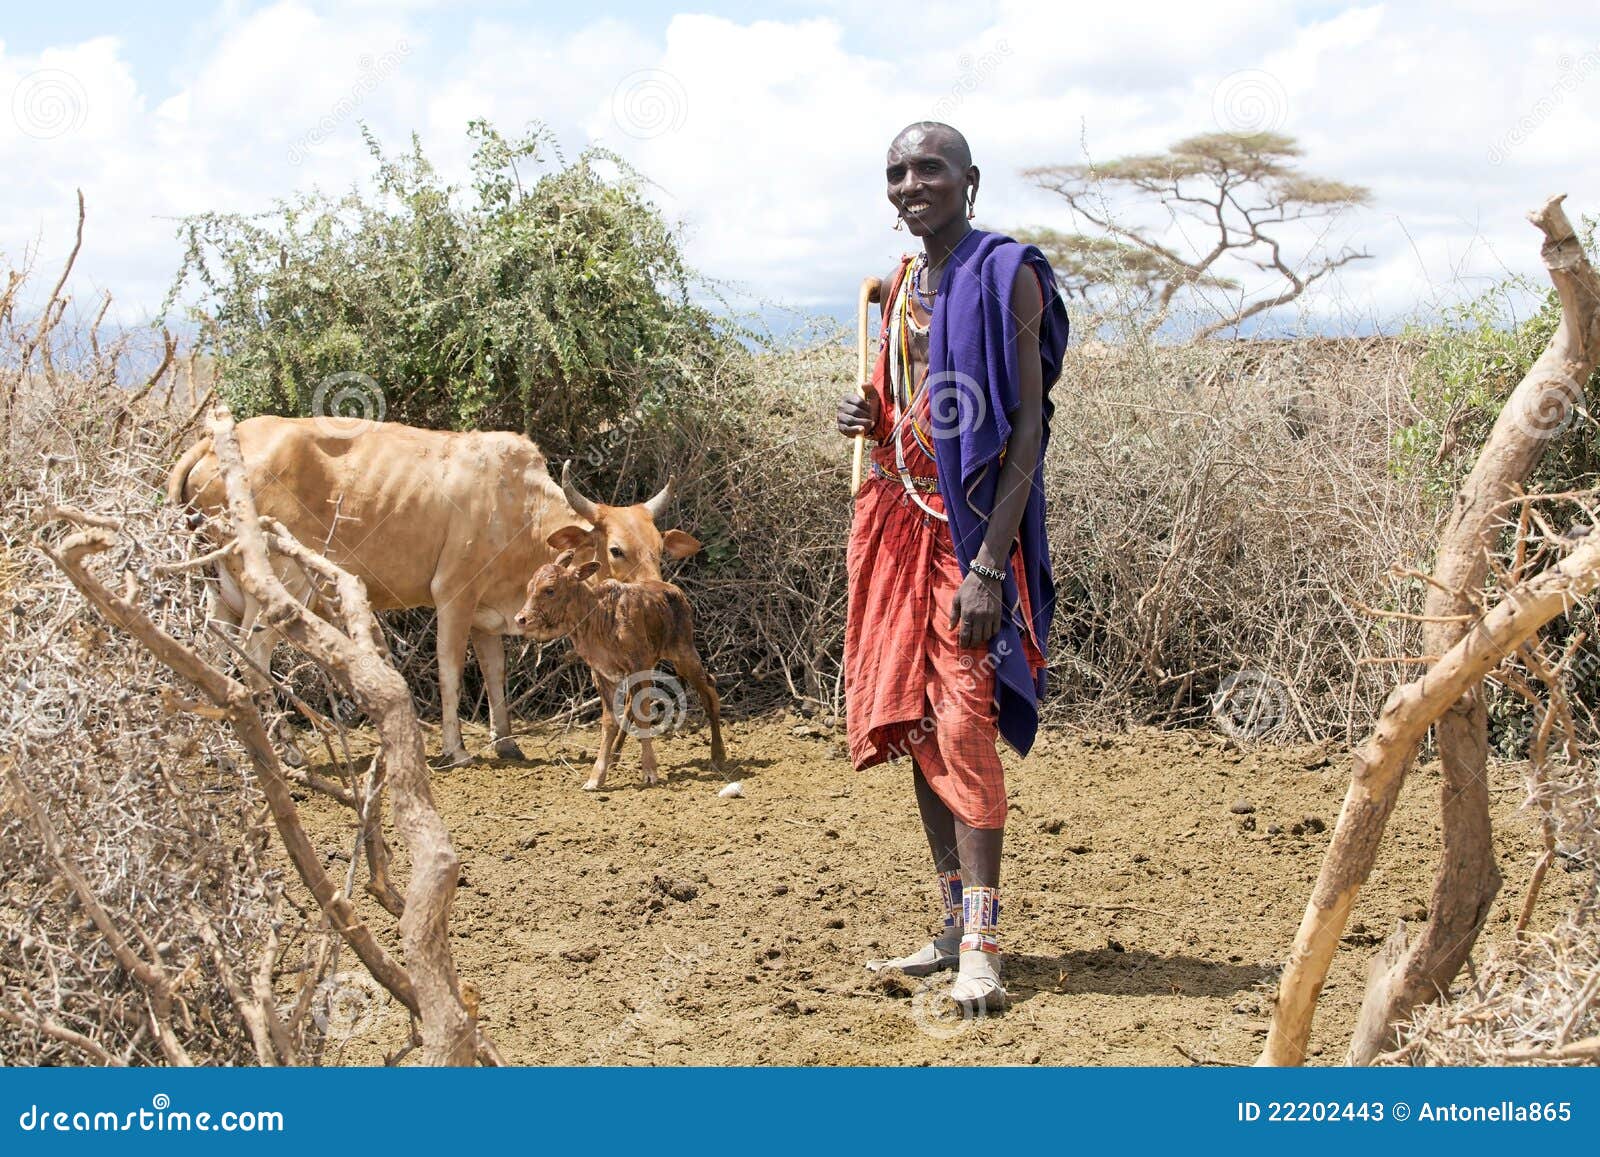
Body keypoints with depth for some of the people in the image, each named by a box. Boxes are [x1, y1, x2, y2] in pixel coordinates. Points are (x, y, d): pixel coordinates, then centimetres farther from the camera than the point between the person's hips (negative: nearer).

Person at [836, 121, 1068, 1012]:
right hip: (903, 520, 8)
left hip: (973, 528, -8)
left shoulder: (1006, 275, -8)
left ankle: (983, 948, -12)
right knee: (914, 725, 7)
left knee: (963, 721, -14)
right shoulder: (901, 287, 16)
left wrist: (989, 564, -22)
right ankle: (957, 929, 16)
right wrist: (869, 420, 1)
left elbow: (1028, 427, -15)